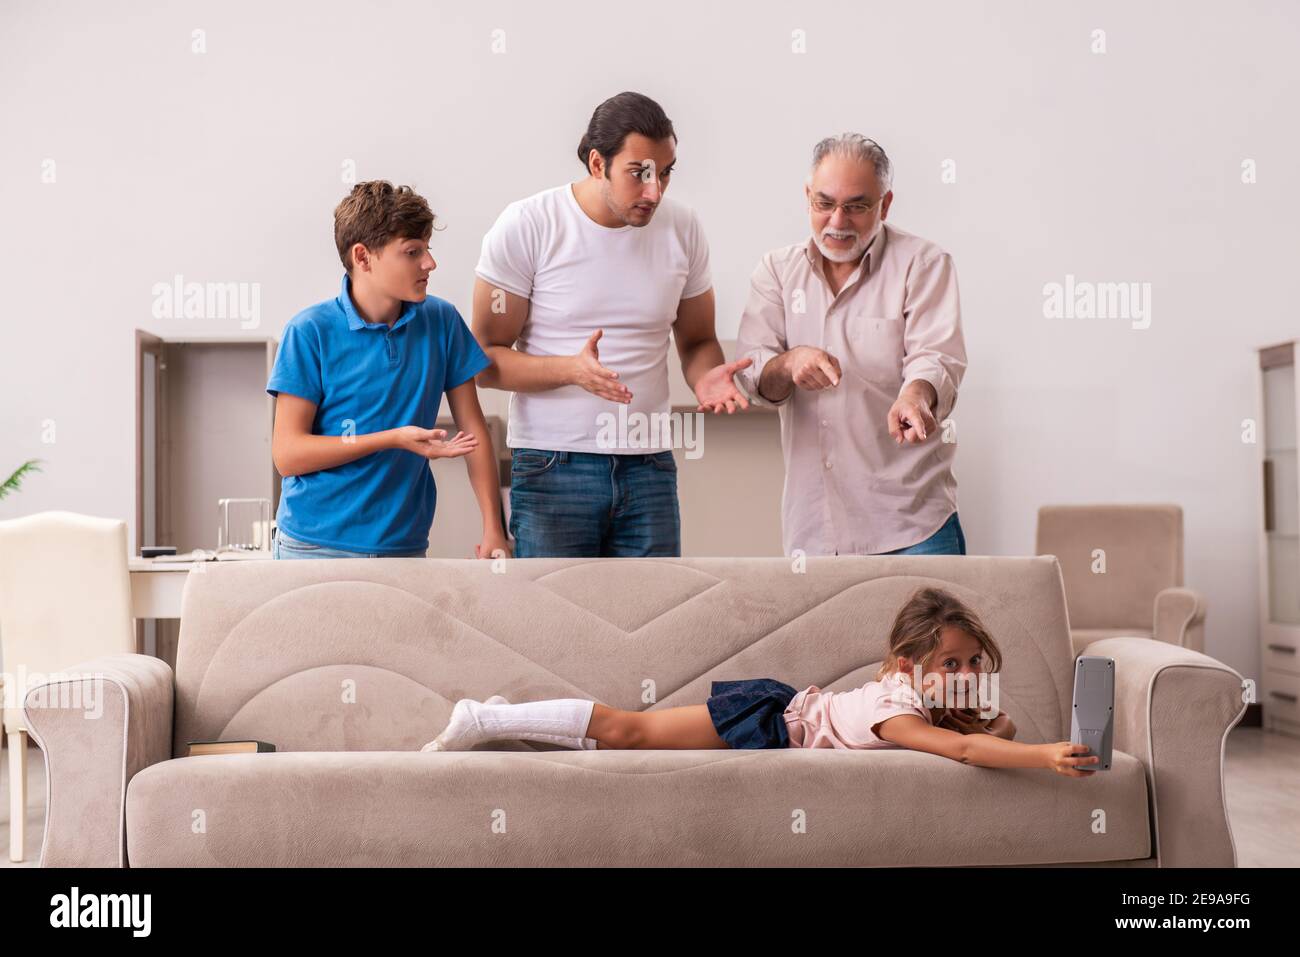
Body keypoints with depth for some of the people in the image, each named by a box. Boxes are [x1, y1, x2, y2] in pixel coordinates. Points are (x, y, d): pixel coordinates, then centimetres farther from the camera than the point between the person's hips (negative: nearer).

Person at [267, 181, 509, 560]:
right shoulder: (310, 332, -9)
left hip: (405, 546, 3)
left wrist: (493, 529, -1)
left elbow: (472, 428, 6)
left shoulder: (441, 322, 2)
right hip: (314, 546, -3)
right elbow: (287, 453, -11)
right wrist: (394, 439, -18)